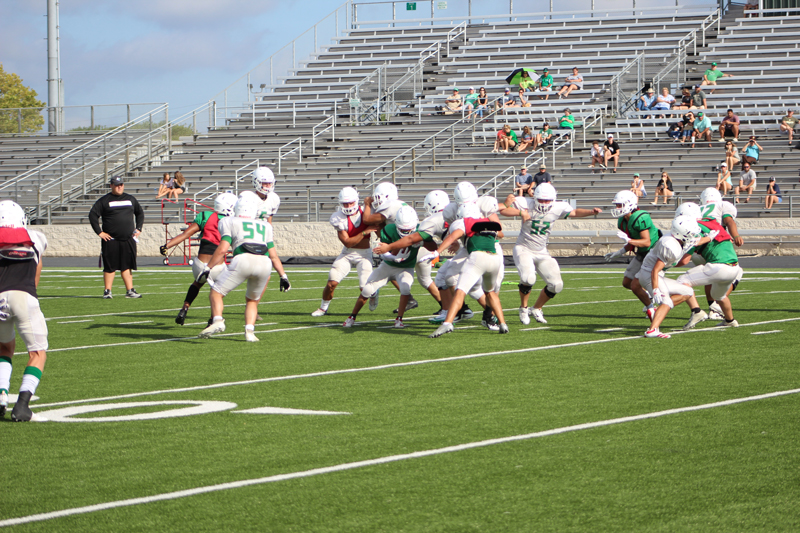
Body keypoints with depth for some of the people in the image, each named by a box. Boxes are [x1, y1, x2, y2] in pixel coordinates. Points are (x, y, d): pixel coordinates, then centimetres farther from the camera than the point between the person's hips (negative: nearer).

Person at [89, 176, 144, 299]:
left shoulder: (130, 199, 13)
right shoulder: (104, 201, 0)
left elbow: (140, 213, 26)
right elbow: (93, 215, -3)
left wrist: (138, 229, 15)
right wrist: (99, 232, -8)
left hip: (128, 239, 3)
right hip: (111, 241, -3)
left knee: (126, 266, 5)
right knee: (110, 267, 0)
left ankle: (130, 291, 6)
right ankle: (107, 291, 6)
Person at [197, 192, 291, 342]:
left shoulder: (229, 222, 19)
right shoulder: (265, 226, 31)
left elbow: (222, 249, 7)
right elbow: (273, 255, 30)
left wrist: (208, 268, 12)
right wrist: (283, 276, 37)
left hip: (243, 260, -3)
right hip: (264, 263, 4)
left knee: (216, 293, 11)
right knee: (252, 300, 24)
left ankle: (217, 320, -15)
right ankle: (249, 331, 3)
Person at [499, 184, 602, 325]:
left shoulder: (558, 208, -5)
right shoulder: (526, 204, -14)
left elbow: (575, 213, 11)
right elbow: (503, 210, -13)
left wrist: (592, 212, -5)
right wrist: (520, 212, -28)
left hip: (541, 253, 5)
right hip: (523, 249, -5)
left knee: (556, 285, -1)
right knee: (528, 279, -29)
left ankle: (536, 309, 23)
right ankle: (523, 308, -2)